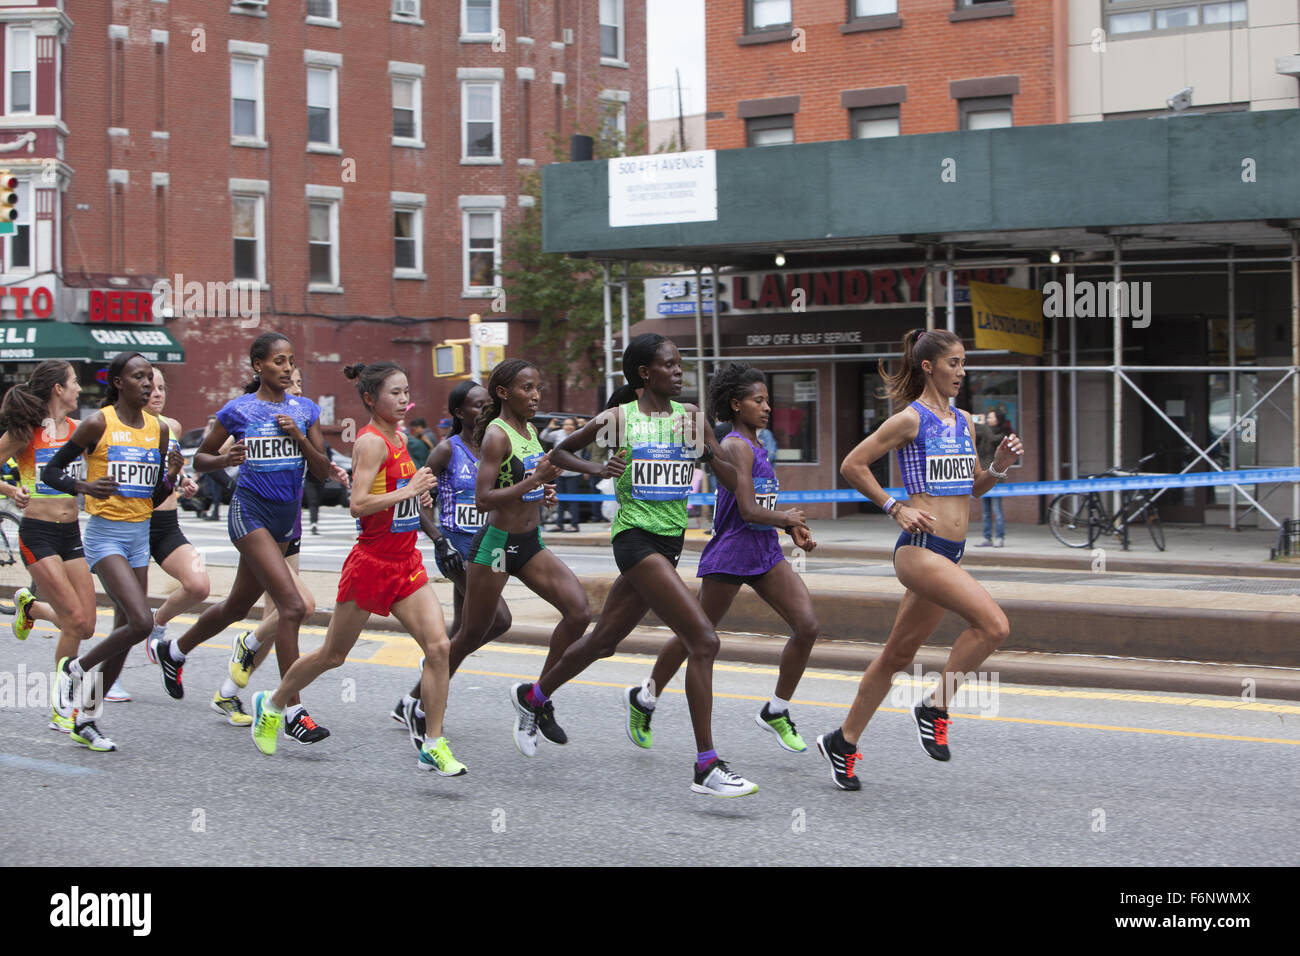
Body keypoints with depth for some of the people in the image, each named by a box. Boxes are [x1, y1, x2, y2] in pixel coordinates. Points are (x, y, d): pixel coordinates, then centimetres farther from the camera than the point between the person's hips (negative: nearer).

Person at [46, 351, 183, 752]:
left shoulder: (159, 429, 8)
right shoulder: (98, 423, -8)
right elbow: (50, 471, -4)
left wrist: (171, 475, -5)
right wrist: (85, 486, -21)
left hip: (140, 537, 7)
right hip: (105, 534, -7)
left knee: (125, 628, 7)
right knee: (141, 622, -21)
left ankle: (85, 719, 20)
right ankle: (76, 668, 4)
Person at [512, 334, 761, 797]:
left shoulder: (690, 416, 8)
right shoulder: (618, 418, -4)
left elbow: (731, 477, 7)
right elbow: (559, 452, 8)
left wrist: (710, 453, -13)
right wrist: (596, 468, -9)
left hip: (670, 540, 7)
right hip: (636, 537, -7)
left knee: (604, 640, 20)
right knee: (703, 640, -18)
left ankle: (531, 697, 44)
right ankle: (706, 767, -15)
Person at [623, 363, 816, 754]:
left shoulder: (756, 446, 14)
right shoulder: (736, 446, -15)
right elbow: (748, 510, -23)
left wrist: (795, 529, 9)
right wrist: (786, 519, -6)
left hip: (765, 553, 8)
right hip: (730, 555, -8)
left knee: (807, 626, -6)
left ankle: (776, 711, 8)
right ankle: (643, 698, 28)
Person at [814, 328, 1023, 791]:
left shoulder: (963, 422, 15)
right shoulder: (910, 419, -7)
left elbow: (972, 487, 23)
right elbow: (852, 466, -5)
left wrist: (998, 465, 4)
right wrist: (894, 507, -9)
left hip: (950, 553, 8)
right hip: (919, 547, -8)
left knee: (899, 653, 14)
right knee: (993, 623, -22)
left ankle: (843, 741, 26)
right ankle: (934, 707, -6)